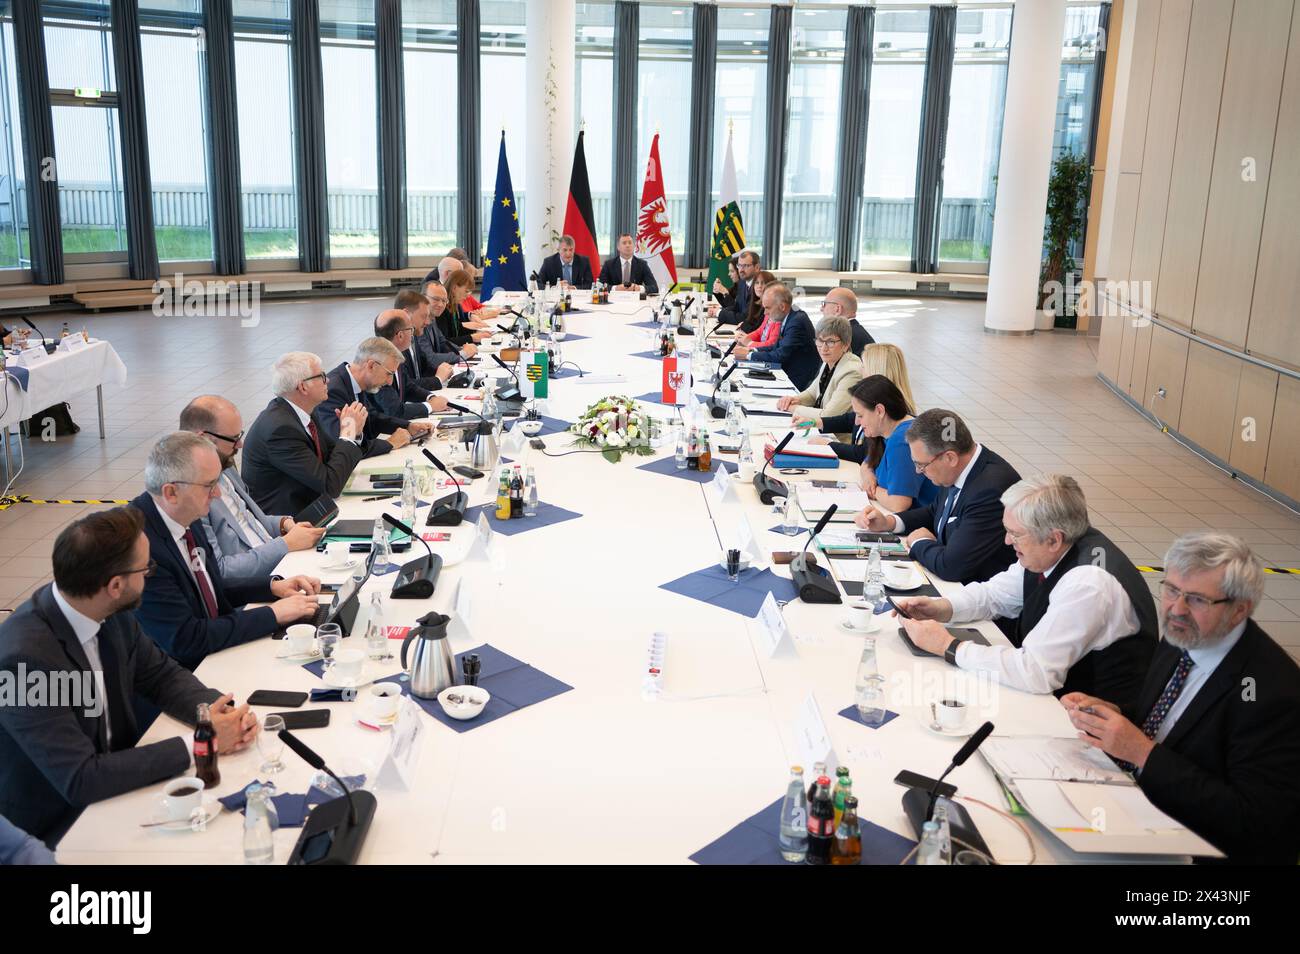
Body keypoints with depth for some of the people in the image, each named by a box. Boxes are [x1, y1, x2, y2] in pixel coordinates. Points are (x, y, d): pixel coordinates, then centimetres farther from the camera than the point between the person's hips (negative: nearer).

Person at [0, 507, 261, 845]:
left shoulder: (111, 614, -9)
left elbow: (162, 675, 6)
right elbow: (80, 780, -29)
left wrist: (219, 711, -13)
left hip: (112, 791, 7)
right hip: (55, 832, -6)